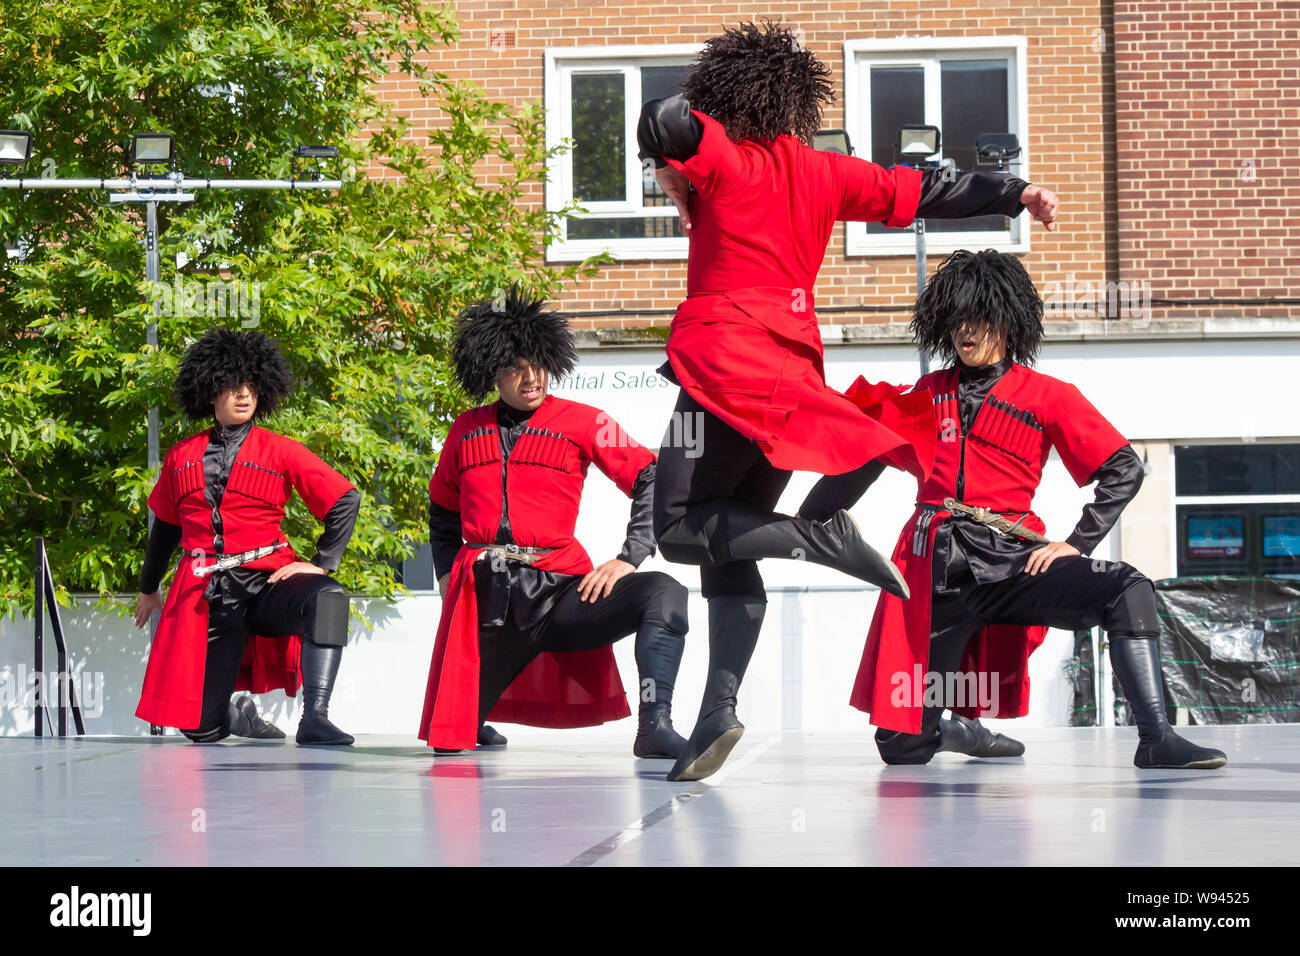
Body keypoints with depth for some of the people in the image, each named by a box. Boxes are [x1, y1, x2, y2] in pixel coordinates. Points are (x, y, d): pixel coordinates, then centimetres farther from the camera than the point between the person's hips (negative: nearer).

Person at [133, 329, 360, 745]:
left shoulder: (280, 451, 2)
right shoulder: (182, 457, 10)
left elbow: (346, 501, 2)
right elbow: (165, 525, 25)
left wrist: (322, 564, -6)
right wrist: (148, 589, 33)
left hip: (266, 580, -2)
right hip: (207, 595, 2)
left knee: (327, 599, -38)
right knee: (200, 727, -5)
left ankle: (314, 719, -39)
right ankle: (241, 714, 32)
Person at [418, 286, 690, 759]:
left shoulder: (583, 423, 3)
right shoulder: (467, 431, 13)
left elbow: (653, 481, 0)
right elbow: (443, 510, 28)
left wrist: (629, 559, -11)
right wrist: (447, 575, 15)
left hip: (559, 588, -2)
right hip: (486, 596, 2)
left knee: (663, 594, -30)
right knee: (448, 737, 0)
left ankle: (654, 727, -36)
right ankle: (472, 722, 38)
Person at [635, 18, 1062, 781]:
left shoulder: (723, 158, -1)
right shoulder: (823, 173, 13)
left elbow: (666, 119, -20)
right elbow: (919, 191, 17)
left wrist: (672, 174, -3)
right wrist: (1015, 194, 23)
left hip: (727, 357, -7)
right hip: (797, 367, 7)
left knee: (680, 529, -7)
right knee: (728, 551, 7)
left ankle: (822, 537, -24)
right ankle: (719, 711, -5)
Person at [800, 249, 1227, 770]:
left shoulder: (1048, 397, 5)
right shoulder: (929, 393, 14)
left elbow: (1124, 468, 2)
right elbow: (865, 462, 25)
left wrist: (1078, 544, -7)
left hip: (1010, 562, -2)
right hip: (938, 570, 2)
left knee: (1127, 589, -30)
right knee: (902, 747, -3)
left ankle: (1156, 739, -31)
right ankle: (951, 729, 34)